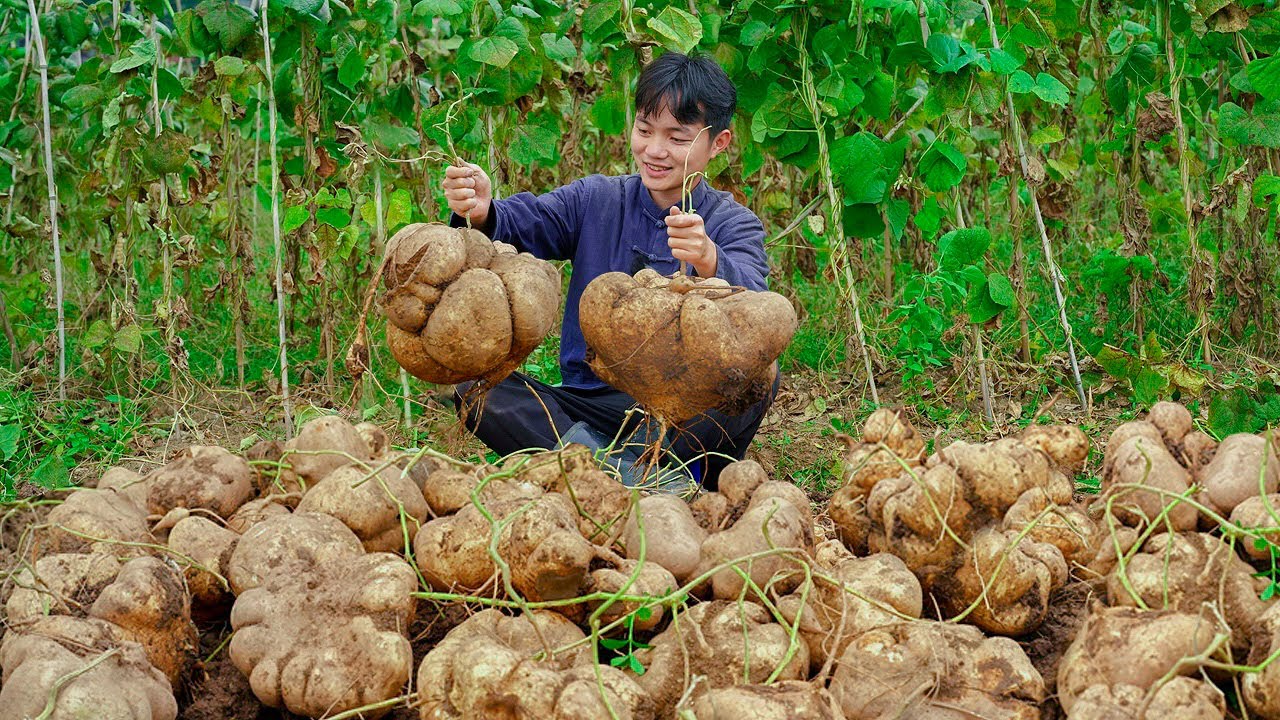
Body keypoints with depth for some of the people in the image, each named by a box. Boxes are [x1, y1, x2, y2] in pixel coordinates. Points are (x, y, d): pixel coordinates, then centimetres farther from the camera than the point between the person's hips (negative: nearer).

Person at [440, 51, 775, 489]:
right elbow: (523, 223, -9)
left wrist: (710, 263, -44)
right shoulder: (594, 201, 10)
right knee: (475, 386, -21)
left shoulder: (733, 225, 0)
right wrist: (481, 214, -34)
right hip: (589, 401, 3)